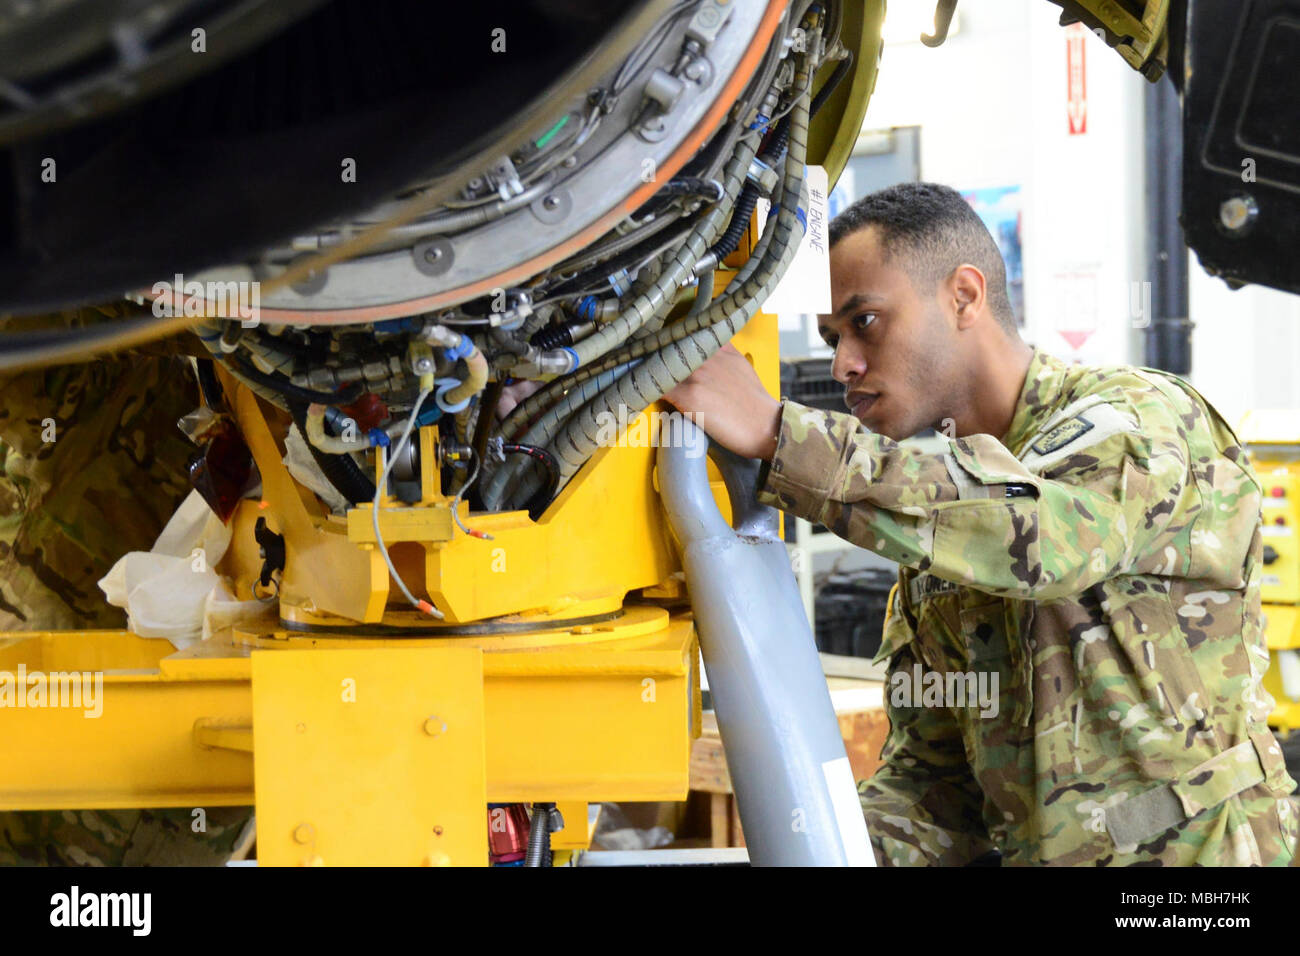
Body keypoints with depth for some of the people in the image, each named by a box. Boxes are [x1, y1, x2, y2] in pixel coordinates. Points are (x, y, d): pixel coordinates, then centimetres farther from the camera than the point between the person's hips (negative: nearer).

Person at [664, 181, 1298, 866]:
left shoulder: (1145, 414, -7)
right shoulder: (935, 517, 12)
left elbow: (1032, 531, -29)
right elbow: (931, 769, 11)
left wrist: (776, 432, -28)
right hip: (1033, 851, 4)